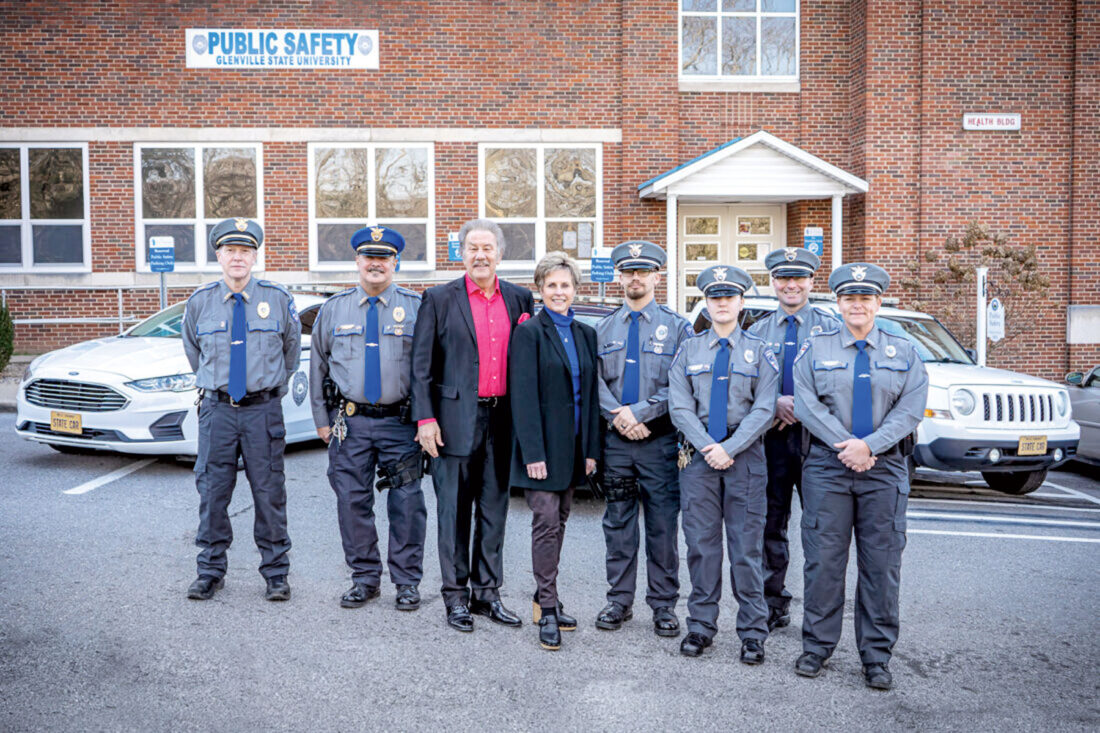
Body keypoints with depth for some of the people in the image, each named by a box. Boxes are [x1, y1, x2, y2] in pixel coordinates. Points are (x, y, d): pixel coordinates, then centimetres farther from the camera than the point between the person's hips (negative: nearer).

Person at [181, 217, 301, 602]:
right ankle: (210, 570, 20)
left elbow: (292, 350, 14)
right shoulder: (200, 302, 3)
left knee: (269, 493, 3)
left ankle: (276, 573, 14)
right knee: (212, 491, 5)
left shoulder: (278, 299, 0)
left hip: (263, 409, -1)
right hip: (217, 409, 1)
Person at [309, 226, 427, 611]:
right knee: (353, 500, 6)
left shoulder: (417, 306, 2)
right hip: (350, 421, 2)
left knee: (406, 503, 0)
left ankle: (407, 582, 14)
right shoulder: (333, 308, 9)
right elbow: (318, 366, 14)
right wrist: (322, 419, 9)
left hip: (401, 421, -2)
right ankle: (365, 578, 21)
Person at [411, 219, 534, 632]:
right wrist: (425, 418, -9)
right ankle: (456, 596, 16)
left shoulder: (520, 299, 9)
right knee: (454, 512, 4)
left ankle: (487, 593, 22)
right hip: (456, 419, -3)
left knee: (494, 510, 11)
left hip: (503, 421, 3)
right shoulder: (439, 299, 0)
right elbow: (421, 364, -2)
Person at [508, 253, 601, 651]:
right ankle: (548, 610, 2)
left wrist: (591, 448, 6)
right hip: (543, 445, -6)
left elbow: (591, 394, 12)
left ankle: (544, 599, 24)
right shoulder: (529, 332, -6)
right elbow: (523, 396, -12)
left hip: (574, 446, 6)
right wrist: (533, 451, -18)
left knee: (558, 522, 12)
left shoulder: (585, 334, 11)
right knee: (546, 522, -6)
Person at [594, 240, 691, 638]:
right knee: (618, 523, 9)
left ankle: (663, 605, 14)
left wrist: (640, 412, -14)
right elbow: (595, 381, 4)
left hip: (660, 441, -2)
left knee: (663, 525, 1)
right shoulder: (604, 328, 11)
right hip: (615, 441, 3)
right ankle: (619, 601, 20)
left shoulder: (676, 326, 3)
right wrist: (618, 416, -12)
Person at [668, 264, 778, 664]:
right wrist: (707, 447, -11)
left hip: (745, 455, -1)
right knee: (701, 543, 5)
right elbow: (680, 407, 1)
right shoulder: (689, 350, 8)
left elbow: (763, 410, -3)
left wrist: (730, 448, -13)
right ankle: (701, 626, 17)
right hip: (698, 454, 1)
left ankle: (753, 632, 12)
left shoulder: (759, 352, 5)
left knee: (746, 546, 2)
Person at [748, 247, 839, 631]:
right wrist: (775, 402, -9)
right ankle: (773, 606, 18)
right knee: (770, 524, 7)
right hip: (771, 437, 3)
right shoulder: (758, 331, 12)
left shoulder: (830, 327, 5)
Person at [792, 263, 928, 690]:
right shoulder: (815, 350, 7)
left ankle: (877, 657, 13)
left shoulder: (903, 353, 10)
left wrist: (870, 445, -15)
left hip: (884, 468, 1)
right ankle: (816, 648, 14)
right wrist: (846, 446, -13)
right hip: (826, 466, -1)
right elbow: (807, 406, -3)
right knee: (823, 560, 1)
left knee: (882, 563, 2)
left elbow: (910, 410, -1)